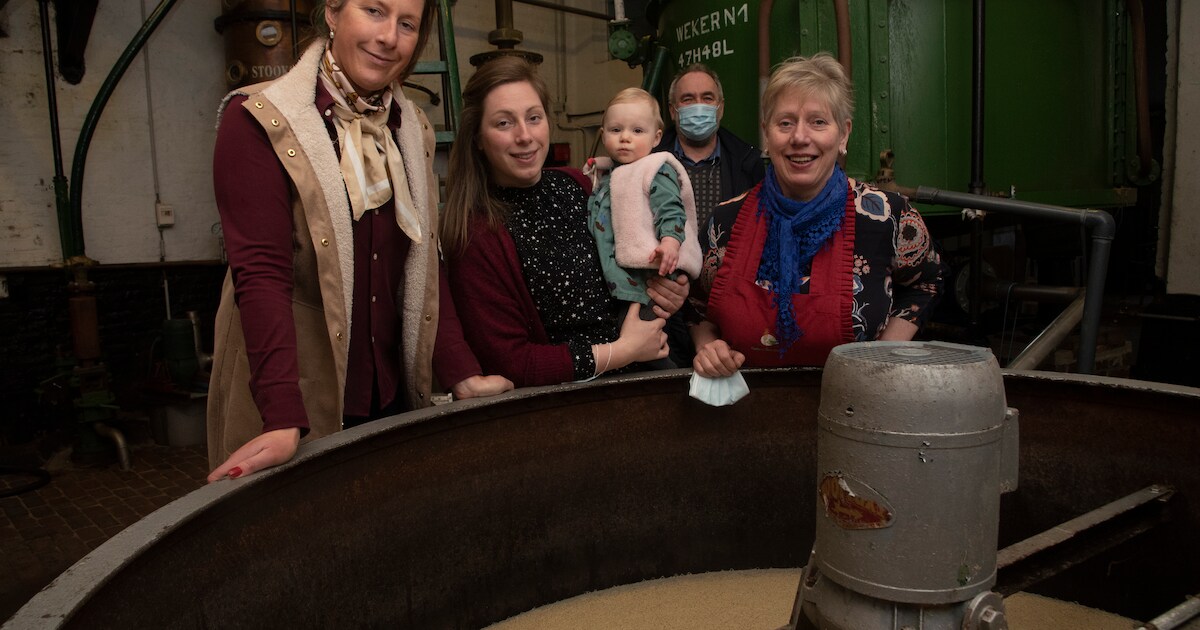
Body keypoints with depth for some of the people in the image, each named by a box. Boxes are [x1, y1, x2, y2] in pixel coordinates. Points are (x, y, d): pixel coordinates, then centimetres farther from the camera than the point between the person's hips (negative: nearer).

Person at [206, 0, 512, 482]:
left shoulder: (411, 129, 7)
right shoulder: (258, 122, -11)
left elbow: (423, 270, 6)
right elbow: (261, 275, -19)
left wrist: (463, 375, -3)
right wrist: (284, 421, -26)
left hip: (392, 395, 6)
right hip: (297, 402, -5)